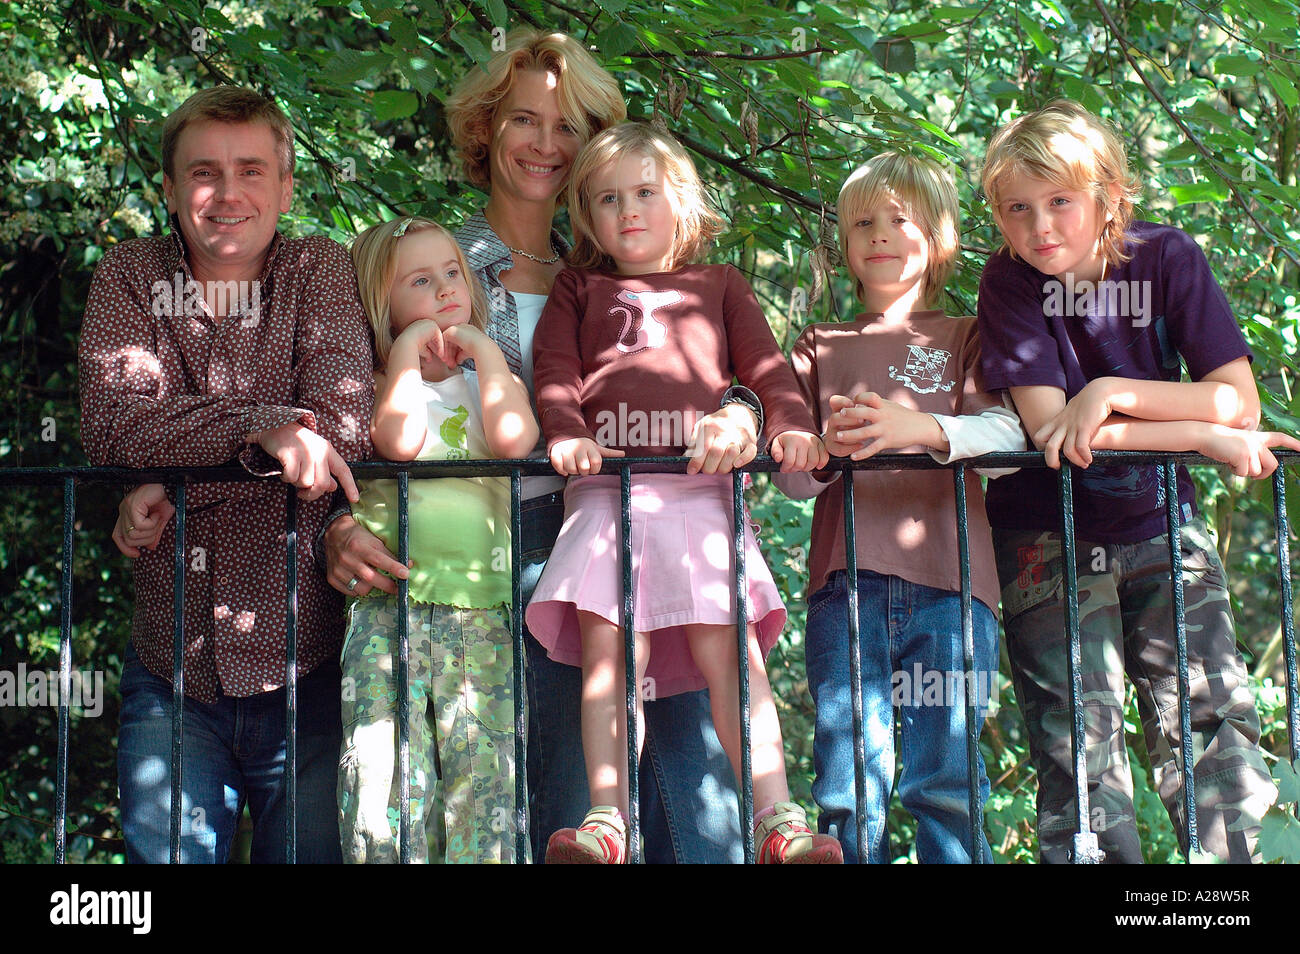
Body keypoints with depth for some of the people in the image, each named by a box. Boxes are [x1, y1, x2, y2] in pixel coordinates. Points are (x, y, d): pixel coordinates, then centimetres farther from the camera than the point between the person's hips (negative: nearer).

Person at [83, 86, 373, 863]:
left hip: (304, 661, -1)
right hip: (171, 663, 1)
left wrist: (172, 485, -16)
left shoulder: (320, 270, 2)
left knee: (309, 853, 6)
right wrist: (263, 427, -26)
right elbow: (114, 424, -12)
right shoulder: (128, 279, 5)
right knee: (165, 850, 5)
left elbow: (343, 426, -14)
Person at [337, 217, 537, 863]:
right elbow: (399, 440, -12)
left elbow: (514, 439, -6)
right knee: (383, 771, -7)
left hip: (482, 607, 1)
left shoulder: (490, 378, 17)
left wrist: (483, 348, 3)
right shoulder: (375, 383, 11)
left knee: (482, 775, -4)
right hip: (388, 602, -1)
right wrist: (408, 347, -1)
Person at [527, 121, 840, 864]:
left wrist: (792, 423, -5)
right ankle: (606, 822, -19)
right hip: (606, 486, 1)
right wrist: (565, 433, -10)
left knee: (725, 648, -12)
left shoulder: (719, 286, 28)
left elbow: (764, 364, 16)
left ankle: (778, 820, -16)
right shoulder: (579, 289, 26)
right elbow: (553, 371, 12)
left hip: (700, 488, 0)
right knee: (607, 648, -14)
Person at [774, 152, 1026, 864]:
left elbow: (1007, 434, -2)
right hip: (848, 583, 1)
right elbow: (790, 479, 13)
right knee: (849, 787, -6)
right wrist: (828, 449, -10)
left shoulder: (965, 340, 16)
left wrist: (918, 428, -20)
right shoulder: (821, 347, 22)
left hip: (949, 580, -1)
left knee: (946, 784, -7)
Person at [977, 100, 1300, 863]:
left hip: (1160, 526, 2)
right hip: (1049, 536, -2)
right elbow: (1048, 426, -21)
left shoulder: (1166, 258, -7)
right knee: (1081, 744, -6)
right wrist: (1205, 435, -21)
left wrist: (1110, 392, -23)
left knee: (1212, 719, -4)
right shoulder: (1011, 282, -11)